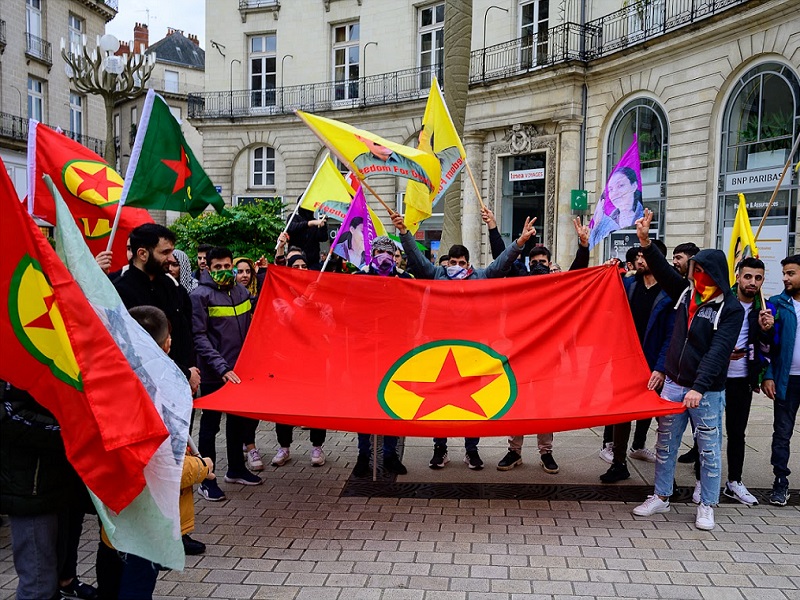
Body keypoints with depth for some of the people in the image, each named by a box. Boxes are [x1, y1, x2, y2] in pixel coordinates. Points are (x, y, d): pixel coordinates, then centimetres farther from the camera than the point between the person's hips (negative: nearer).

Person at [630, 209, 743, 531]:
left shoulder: (731, 308, -11)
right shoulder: (687, 293, 6)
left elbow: (718, 351, -18)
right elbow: (664, 271, 6)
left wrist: (698, 387, -25)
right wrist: (646, 242, -9)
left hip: (707, 391, -6)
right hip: (673, 383, 6)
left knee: (709, 448, 6)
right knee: (666, 443, 13)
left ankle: (707, 506, 18)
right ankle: (661, 497, 25)